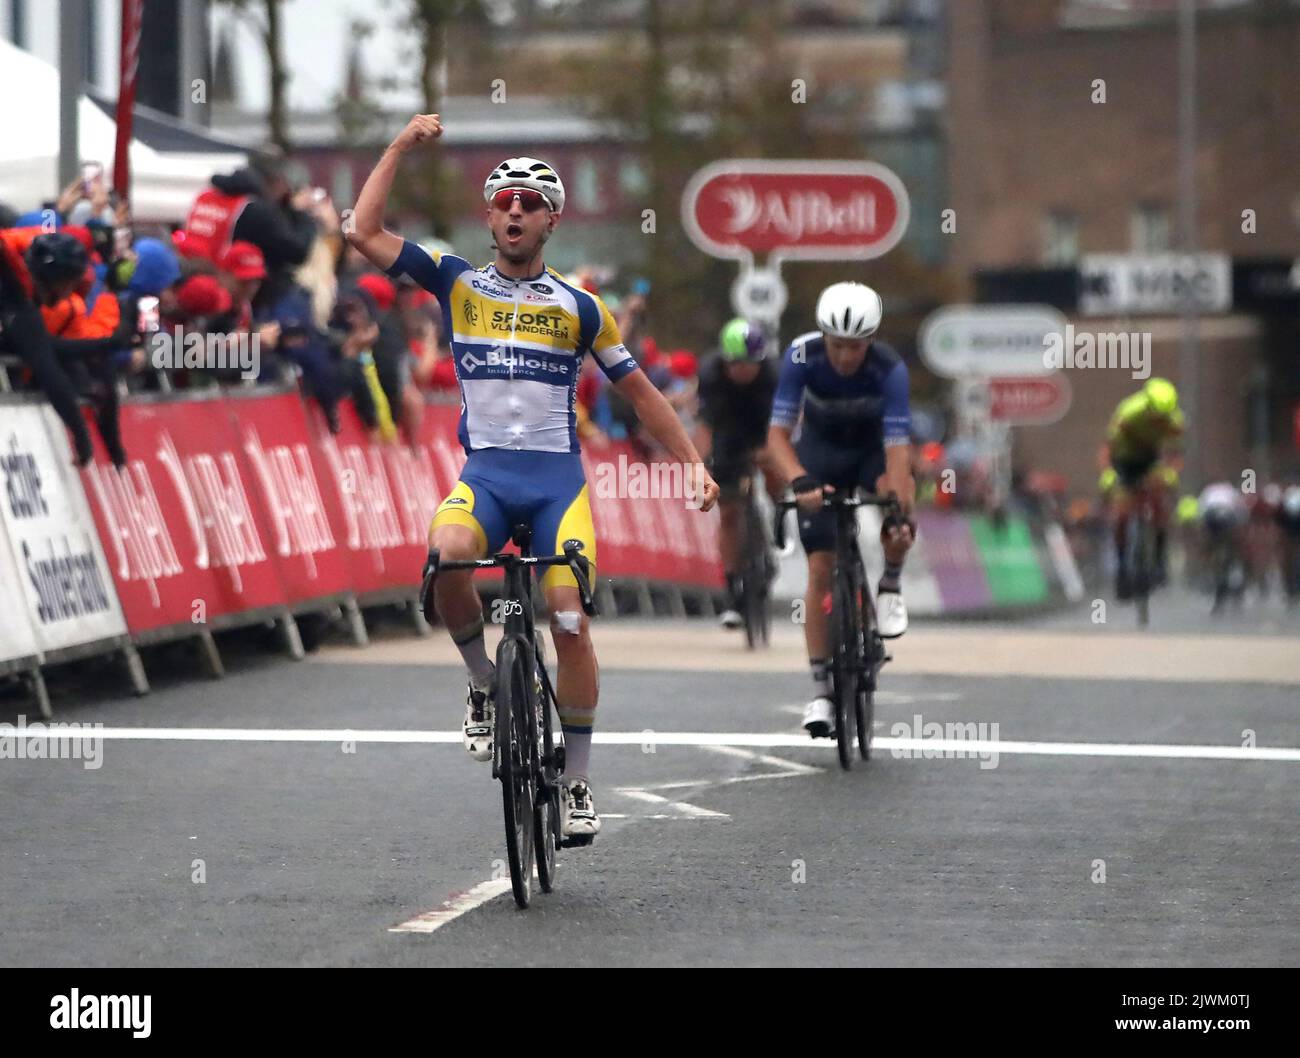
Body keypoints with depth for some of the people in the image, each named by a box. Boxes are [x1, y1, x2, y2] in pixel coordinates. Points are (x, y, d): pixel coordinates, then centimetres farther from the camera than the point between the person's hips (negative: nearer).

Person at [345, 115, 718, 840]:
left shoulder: (577, 306, 6)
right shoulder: (457, 284, 7)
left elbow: (638, 389, 14)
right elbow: (366, 232, -1)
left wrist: (693, 461, 8)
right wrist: (401, 148, -3)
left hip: (557, 476, 0)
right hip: (485, 471, 0)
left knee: (570, 621, -13)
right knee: (447, 554, -33)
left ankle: (578, 781, 0)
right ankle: (486, 682, -6)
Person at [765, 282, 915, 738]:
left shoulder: (890, 369, -31)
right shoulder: (801, 357, -29)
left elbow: (898, 448, -35)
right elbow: (778, 434, -30)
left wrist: (902, 514, -49)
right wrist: (800, 482, -48)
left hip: (873, 448, 0)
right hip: (820, 452, 1)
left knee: (898, 496, -35)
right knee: (821, 568, -9)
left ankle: (890, 587, -6)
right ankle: (821, 691, -1)